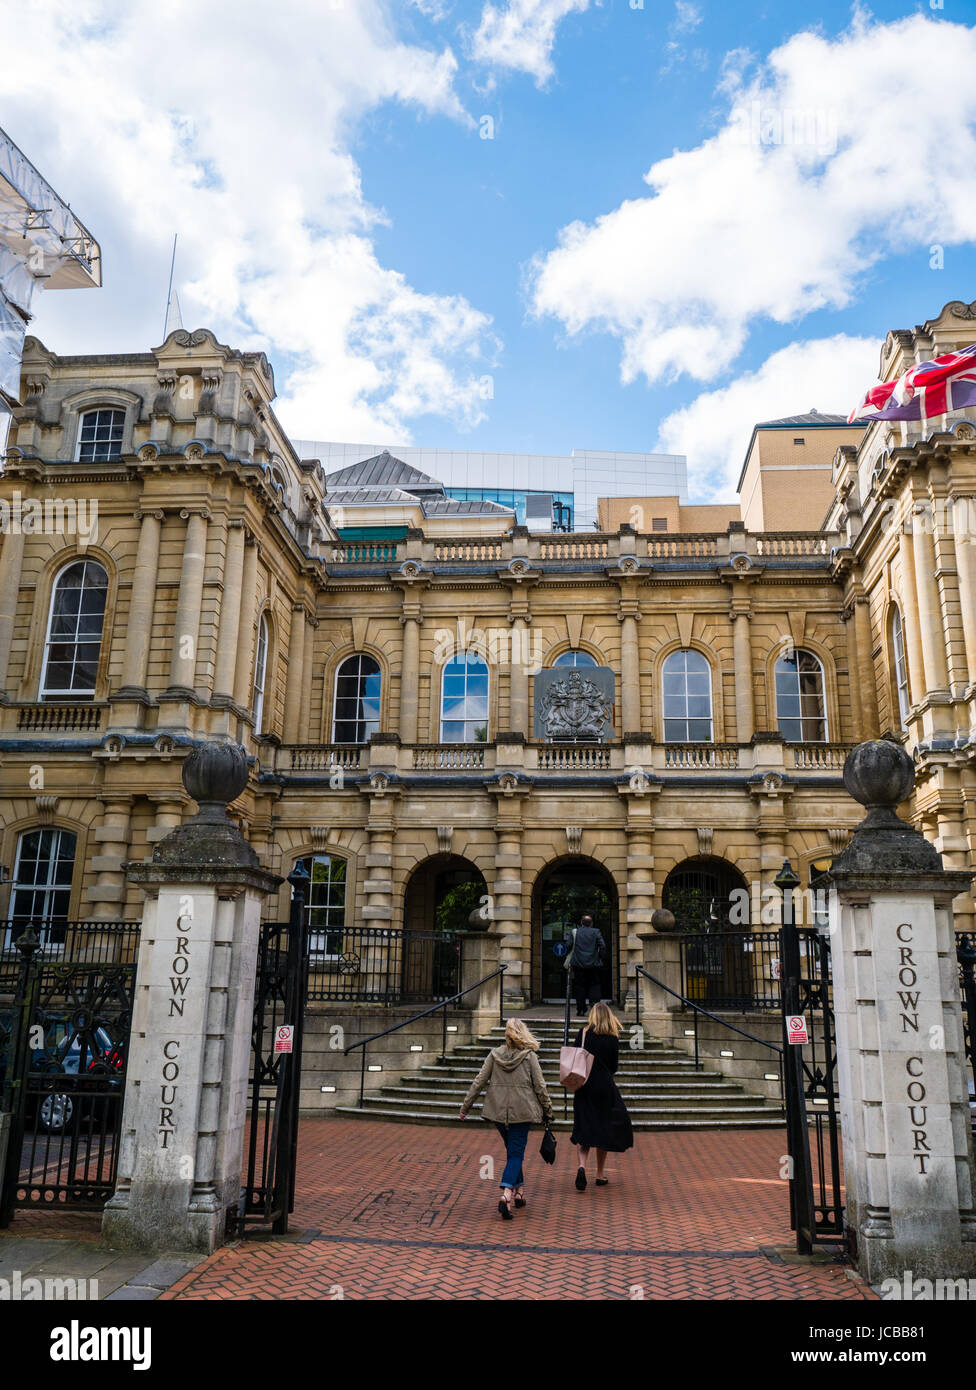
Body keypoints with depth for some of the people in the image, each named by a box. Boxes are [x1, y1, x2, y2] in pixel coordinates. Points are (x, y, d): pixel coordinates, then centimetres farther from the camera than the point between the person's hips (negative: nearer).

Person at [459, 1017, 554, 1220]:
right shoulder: (529, 1056, -6)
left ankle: (519, 1192, 28)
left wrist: (465, 1106, 10)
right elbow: (540, 1086, -3)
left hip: (499, 1112, 3)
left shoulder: (494, 1055, 0)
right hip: (522, 1112, -3)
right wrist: (548, 1112, 8)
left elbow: (479, 1082, 2)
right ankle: (506, 1194, -20)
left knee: (512, 1151, 21)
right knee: (516, 1153, -1)